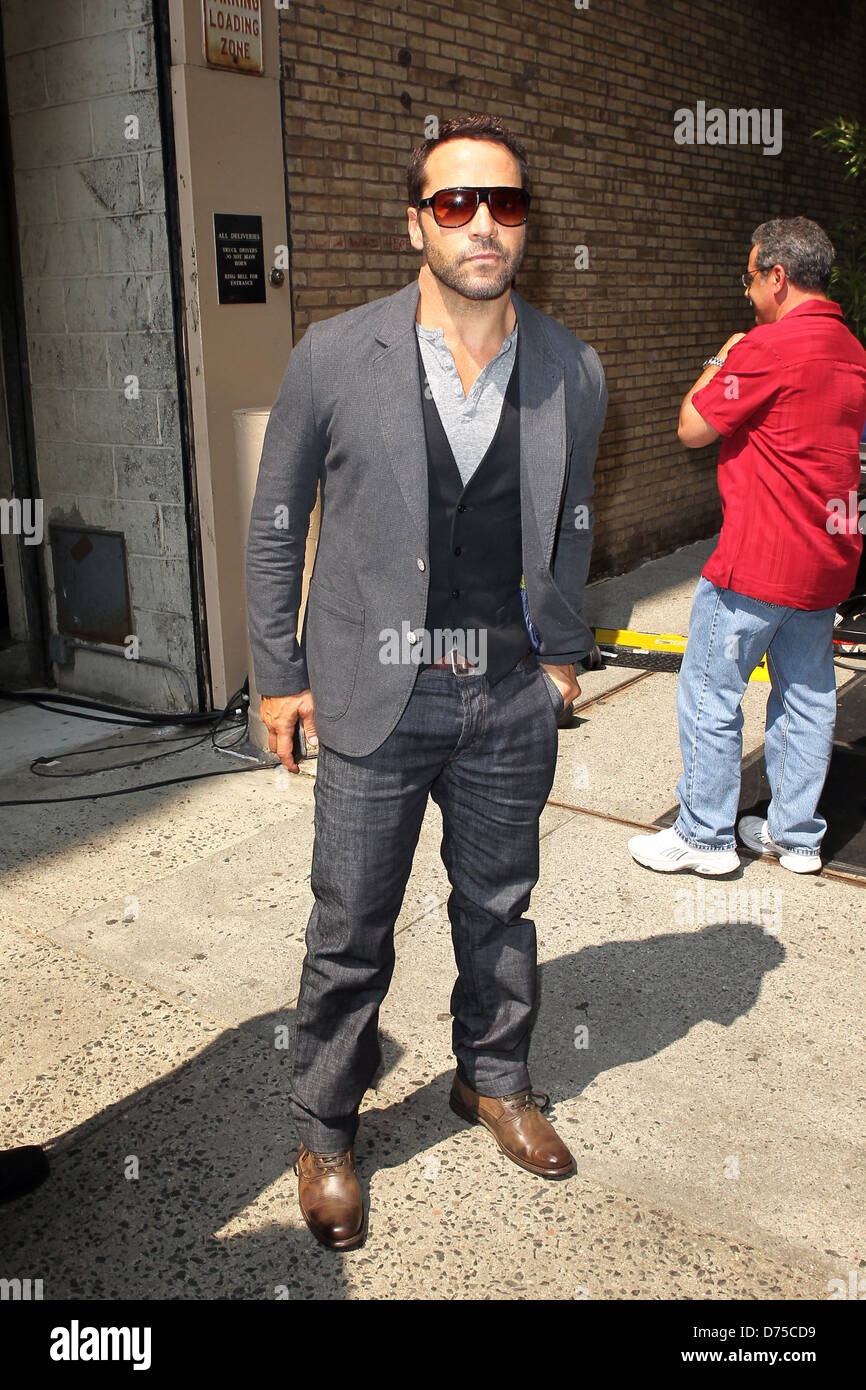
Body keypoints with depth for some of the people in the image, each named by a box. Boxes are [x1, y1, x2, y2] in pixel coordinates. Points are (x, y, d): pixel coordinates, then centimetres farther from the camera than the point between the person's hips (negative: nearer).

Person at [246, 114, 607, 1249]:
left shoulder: (573, 373, -1)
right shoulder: (334, 357, -8)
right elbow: (276, 524, 1)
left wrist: (561, 653, 14)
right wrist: (278, 674, 1)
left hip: (511, 699, 3)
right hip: (376, 697, -2)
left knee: (499, 907, 18)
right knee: (350, 932, 8)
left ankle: (495, 1078, 43)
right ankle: (325, 1131, 31)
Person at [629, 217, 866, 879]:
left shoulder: (768, 345, -17)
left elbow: (693, 429, -11)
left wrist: (719, 364, 6)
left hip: (758, 562, -9)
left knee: (709, 695, 2)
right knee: (808, 697, 13)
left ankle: (704, 835, 12)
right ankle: (796, 835, 23)